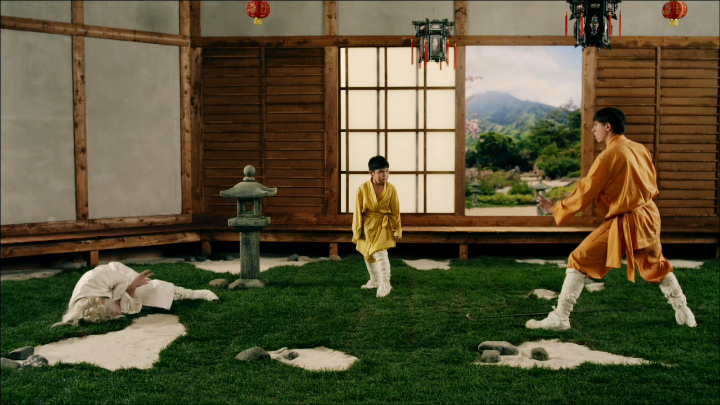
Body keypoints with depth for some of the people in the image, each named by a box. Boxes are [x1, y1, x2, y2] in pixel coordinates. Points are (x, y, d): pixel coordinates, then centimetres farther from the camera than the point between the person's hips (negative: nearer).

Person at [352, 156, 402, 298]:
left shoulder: (391, 189, -9)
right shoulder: (363, 188, -10)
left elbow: (395, 211, -1)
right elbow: (358, 211, -4)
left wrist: (397, 230, 2)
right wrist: (357, 231, -2)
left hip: (383, 225, -3)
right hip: (368, 225, 3)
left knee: (380, 253, -19)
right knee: (367, 254, 16)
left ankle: (384, 284, -13)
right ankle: (374, 280, 36)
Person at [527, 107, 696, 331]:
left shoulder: (608, 156, -16)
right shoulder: (640, 149, 5)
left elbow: (585, 193, -12)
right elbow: (652, 185, 14)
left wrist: (554, 208, -2)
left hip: (621, 223, -7)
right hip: (648, 216, 7)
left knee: (578, 261, -2)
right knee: (656, 267, 26)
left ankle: (560, 317, -3)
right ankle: (683, 313, 36)